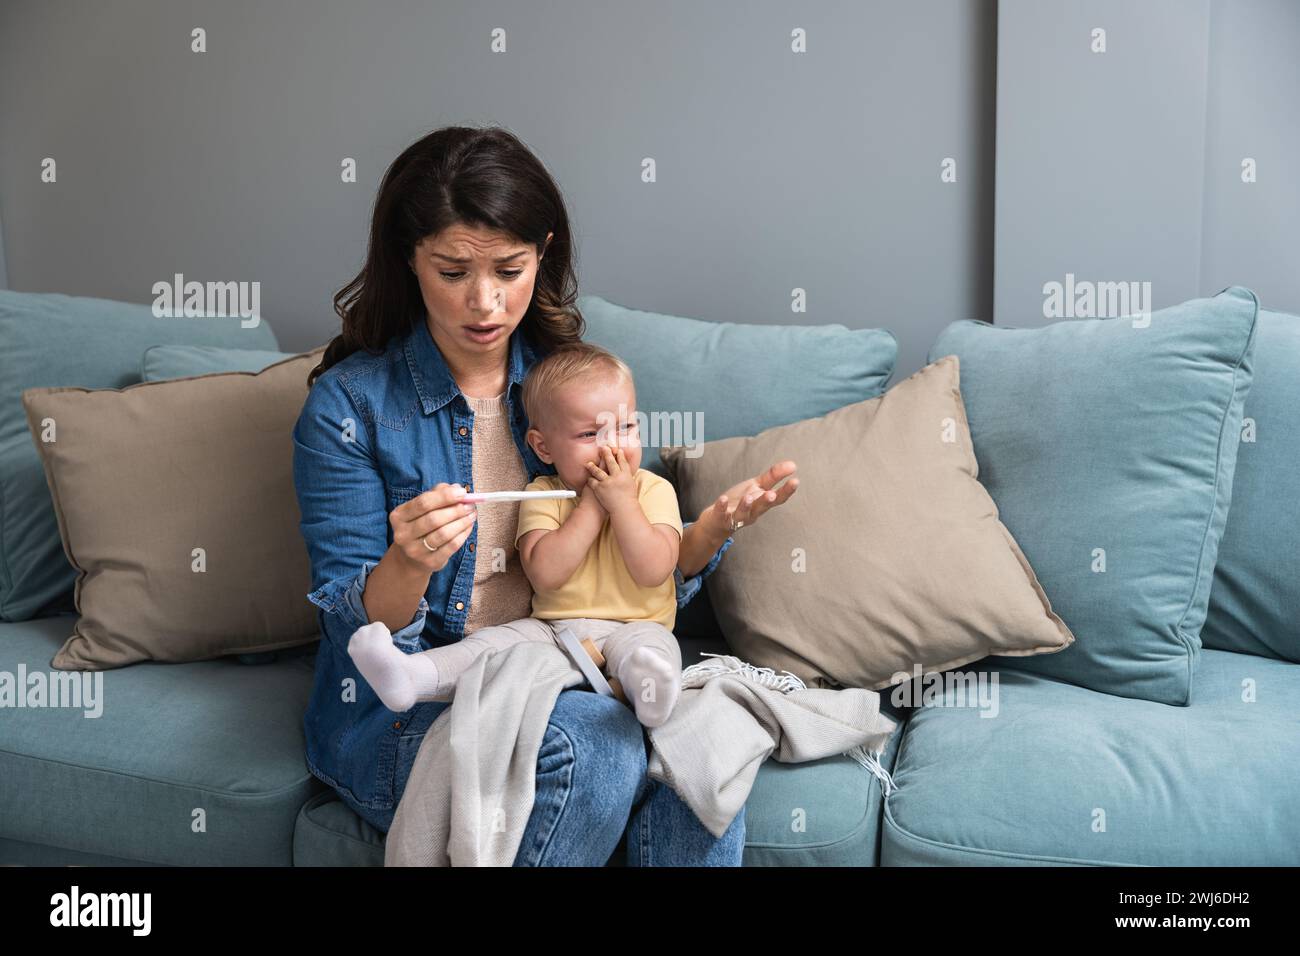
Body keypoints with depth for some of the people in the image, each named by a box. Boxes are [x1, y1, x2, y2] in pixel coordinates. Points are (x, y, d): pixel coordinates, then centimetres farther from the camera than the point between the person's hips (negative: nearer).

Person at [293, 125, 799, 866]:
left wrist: (711, 530, -13)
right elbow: (356, 632, -9)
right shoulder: (349, 402, -8)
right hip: (402, 713, -3)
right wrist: (409, 564, -31)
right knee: (591, 744, -31)